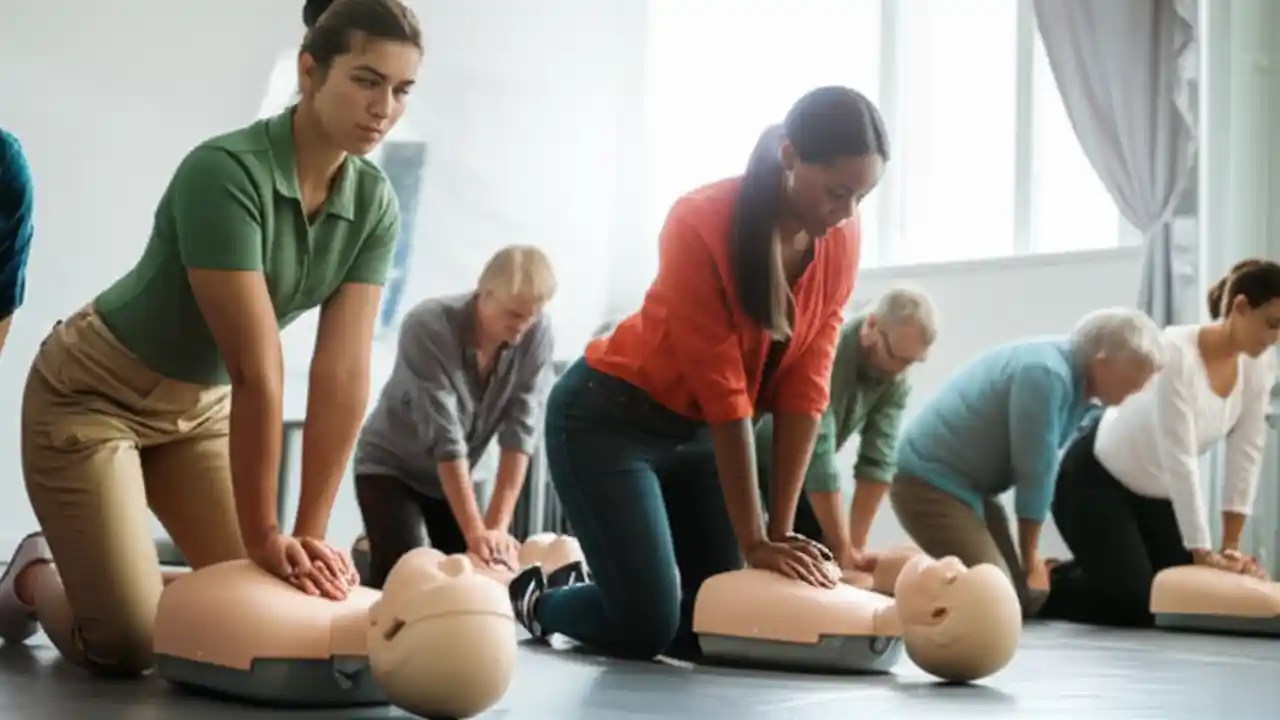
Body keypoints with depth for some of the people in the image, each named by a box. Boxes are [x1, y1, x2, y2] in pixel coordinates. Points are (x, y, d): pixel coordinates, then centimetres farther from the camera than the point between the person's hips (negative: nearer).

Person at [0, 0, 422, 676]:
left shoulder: (375, 205, -12)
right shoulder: (226, 171, -32)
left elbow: (343, 373, -16)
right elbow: (256, 370, -32)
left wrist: (310, 534, -18)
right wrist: (264, 536, -30)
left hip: (199, 404, 7)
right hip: (95, 392, -6)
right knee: (127, 647, -9)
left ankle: (118, 575, 26)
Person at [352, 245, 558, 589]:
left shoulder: (538, 334, -20)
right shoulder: (428, 326, -30)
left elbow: (521, 430, -21)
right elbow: (444, 437, -34)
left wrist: (498, 525, -28)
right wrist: (476, 532, -37)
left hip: (458, 473, 4)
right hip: (392, 464, -4)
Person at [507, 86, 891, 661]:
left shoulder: (842, 239, -9)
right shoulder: (701, 223, -27)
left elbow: (805, 384, -8)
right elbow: (722, 390, -27)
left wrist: (781, 528, -12)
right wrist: (754, 541, -25)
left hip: (701, 431, 6)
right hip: (609, 419, -6)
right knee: (647, 626, -13)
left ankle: (601, 587, 27)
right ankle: (536, 601, 17)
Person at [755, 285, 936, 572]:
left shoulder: (896, 381, -15)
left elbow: (879, 459, -16)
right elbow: (817, 456, -36)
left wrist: (857, 545, -21)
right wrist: (843, 550, -32)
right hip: (754, 456, -6)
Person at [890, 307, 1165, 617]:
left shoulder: (1079, 380, 4)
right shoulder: (1045, 373, -24)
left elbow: (1040, 467, 8)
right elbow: (1035, 471, -18)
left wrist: (1031, 556, 6)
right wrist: (1030, 557, -7)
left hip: (971, 486, 10)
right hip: (930, 483, -10)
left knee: (1021, 596, 4)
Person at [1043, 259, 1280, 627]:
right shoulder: (1177, 352, -32)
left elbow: (1246, 455, -6)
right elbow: (1180, 458, -31)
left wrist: (1231, 545, -7)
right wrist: (1203, 553, -28)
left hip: (1157, 492, 8)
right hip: (1095, 480, -8)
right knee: (1134, 603, -16)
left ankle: (1073, 573, 23)